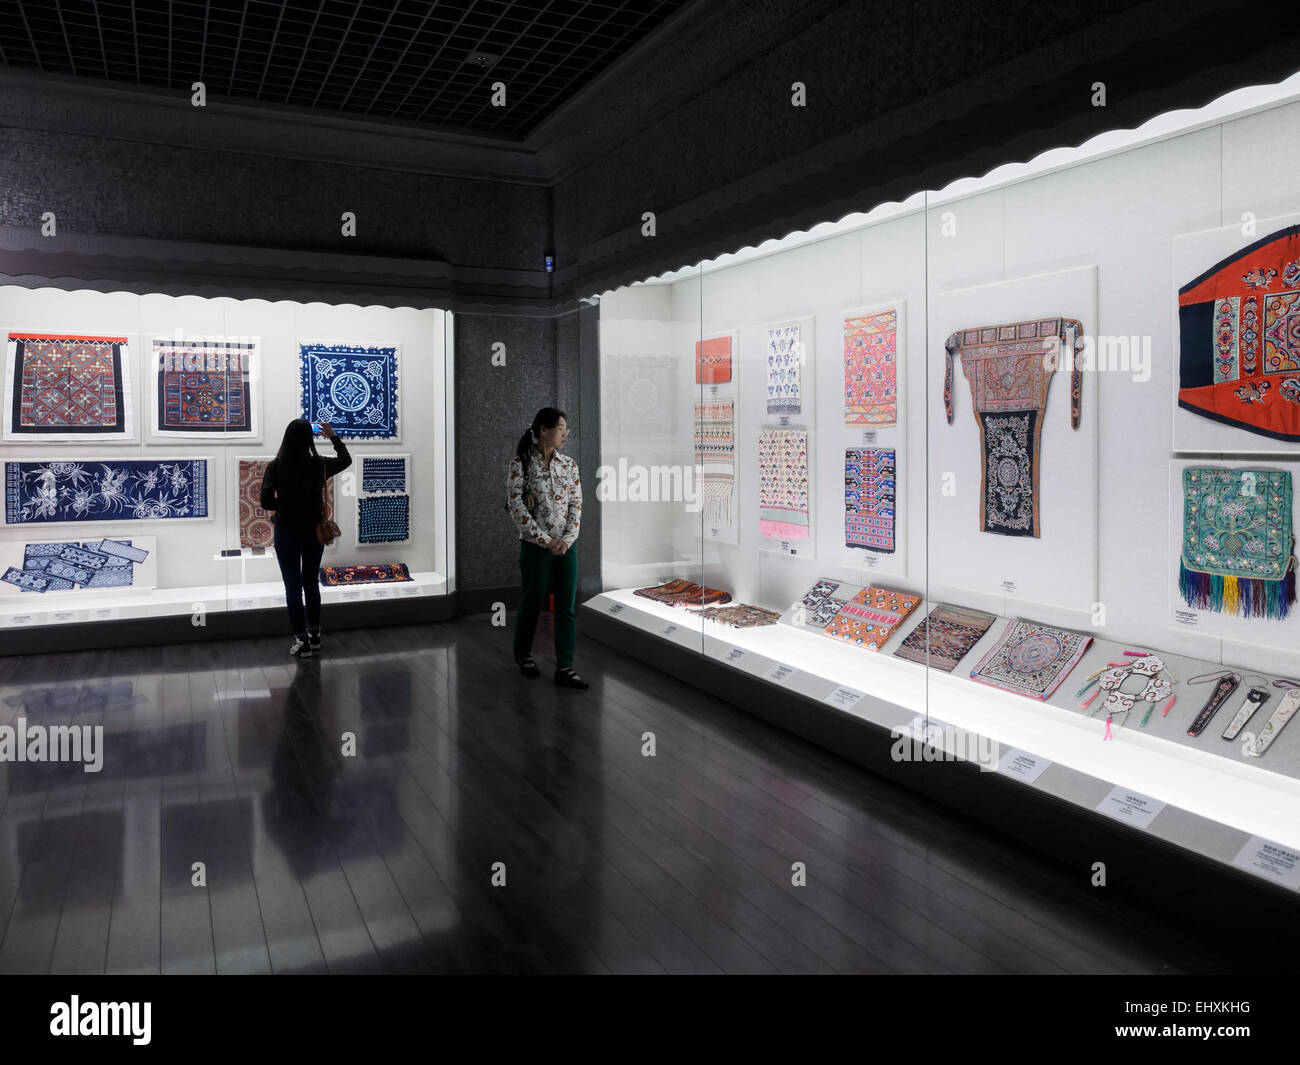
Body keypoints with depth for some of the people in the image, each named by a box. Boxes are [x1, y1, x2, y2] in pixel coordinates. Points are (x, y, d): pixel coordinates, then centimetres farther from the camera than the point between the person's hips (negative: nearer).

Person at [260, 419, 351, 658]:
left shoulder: (275, 467, -12)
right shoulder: (319, 465, -7)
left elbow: (266, 502, -10)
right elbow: (346, 460, 13)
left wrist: (286, 505, 8)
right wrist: (334, 437, 20)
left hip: (286, 532, -2)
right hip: (314, 531, 2)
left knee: (293, 587, 6)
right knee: (311, 583, 17)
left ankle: (302, 640, 7)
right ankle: (314, 635, 26)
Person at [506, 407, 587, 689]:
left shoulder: (569, 465, 5)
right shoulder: (521, 463, -7)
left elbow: (576, 504, 5)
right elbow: (516, 506, -12)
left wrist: (567, 539, -8)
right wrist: (545, 540, -15)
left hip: (566, 545, 4)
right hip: (535, 545, -4)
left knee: (568, 605, 0)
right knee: (533, 601, 9)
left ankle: (565, 667, 6)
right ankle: (523, 654, 32)